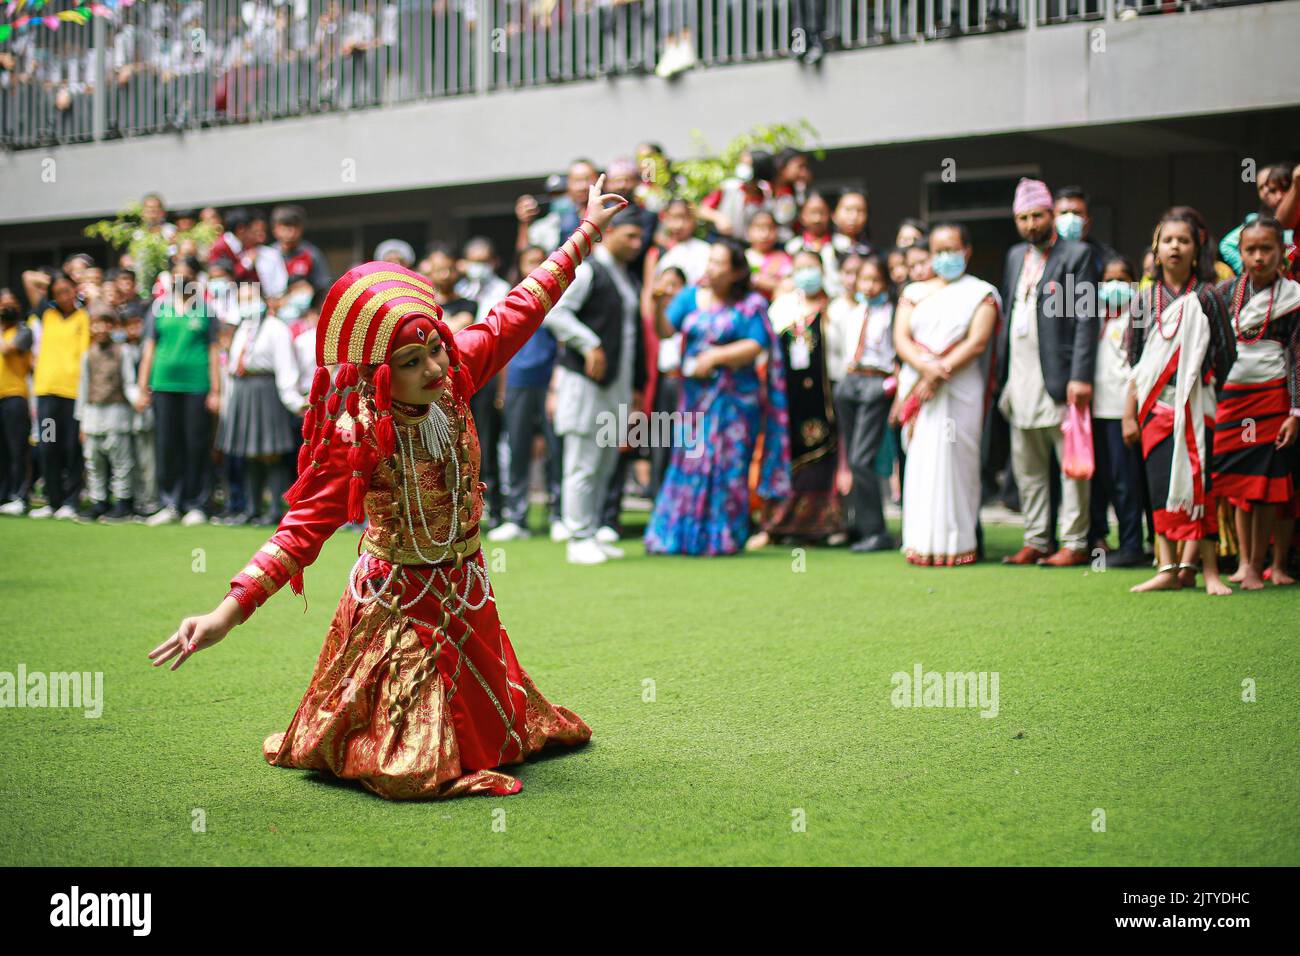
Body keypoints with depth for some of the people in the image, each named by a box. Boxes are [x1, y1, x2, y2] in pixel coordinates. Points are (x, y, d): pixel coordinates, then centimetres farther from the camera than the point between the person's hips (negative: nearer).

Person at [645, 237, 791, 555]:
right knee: (688, 465, 4)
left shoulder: (750, 305, -2)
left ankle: (723, 539, 7)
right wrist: (660, 303, -18)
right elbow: (665, 330, 0)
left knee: (727, 467, -1)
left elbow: (756, 347, -10)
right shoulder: (691, 296, 8)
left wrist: (715, 356, -16)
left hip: (734, 397, -3)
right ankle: (678, 536, 12)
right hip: (695, 394, 3)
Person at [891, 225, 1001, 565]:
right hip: (917, 385, 3)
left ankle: (957, 543, -5)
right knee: (921, 460, -3)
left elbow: (977, 342, -6)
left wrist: (943, 371, -16)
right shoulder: (914, 293, 17)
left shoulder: (981, 294, 7)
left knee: (955, 459, -8)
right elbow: (901, 338, 5)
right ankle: (922, 542, -1)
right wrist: (926, 367, -13)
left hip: (960, 388, -3)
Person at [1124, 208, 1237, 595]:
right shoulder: (1147, 298, 8)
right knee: (1161, 486, 1)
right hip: (1156, 406, 3)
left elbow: (1226, 357, 2)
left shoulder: (1207, 297, 0)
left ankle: (1208, 569, -1)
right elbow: (1135, 362, 10)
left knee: (1197, 484, -4)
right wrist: (1129, 414, 7)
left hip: (1196, 405, -3)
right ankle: (1168, 568, 3)